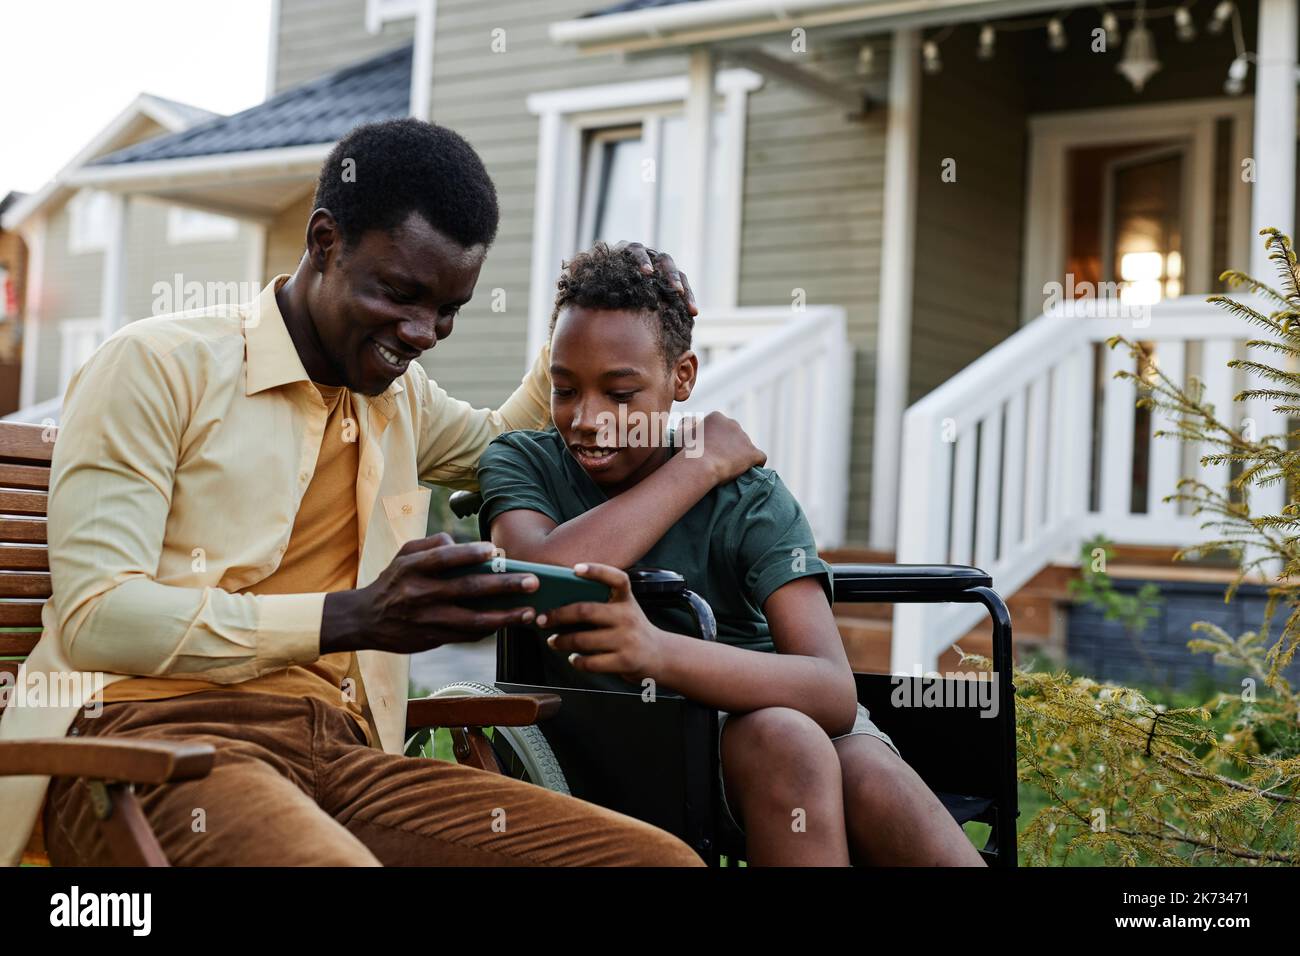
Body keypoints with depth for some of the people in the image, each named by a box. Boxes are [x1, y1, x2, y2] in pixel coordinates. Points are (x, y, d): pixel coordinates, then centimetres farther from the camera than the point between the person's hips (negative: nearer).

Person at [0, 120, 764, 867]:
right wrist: (351, 619, -19)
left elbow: (497, 446, 47)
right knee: (332, 857, -43)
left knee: (664, 858, -17)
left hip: (336, 752, 6)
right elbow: (93, 616, -9)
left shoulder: (404, 396, 22)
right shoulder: (160, 366, 1)